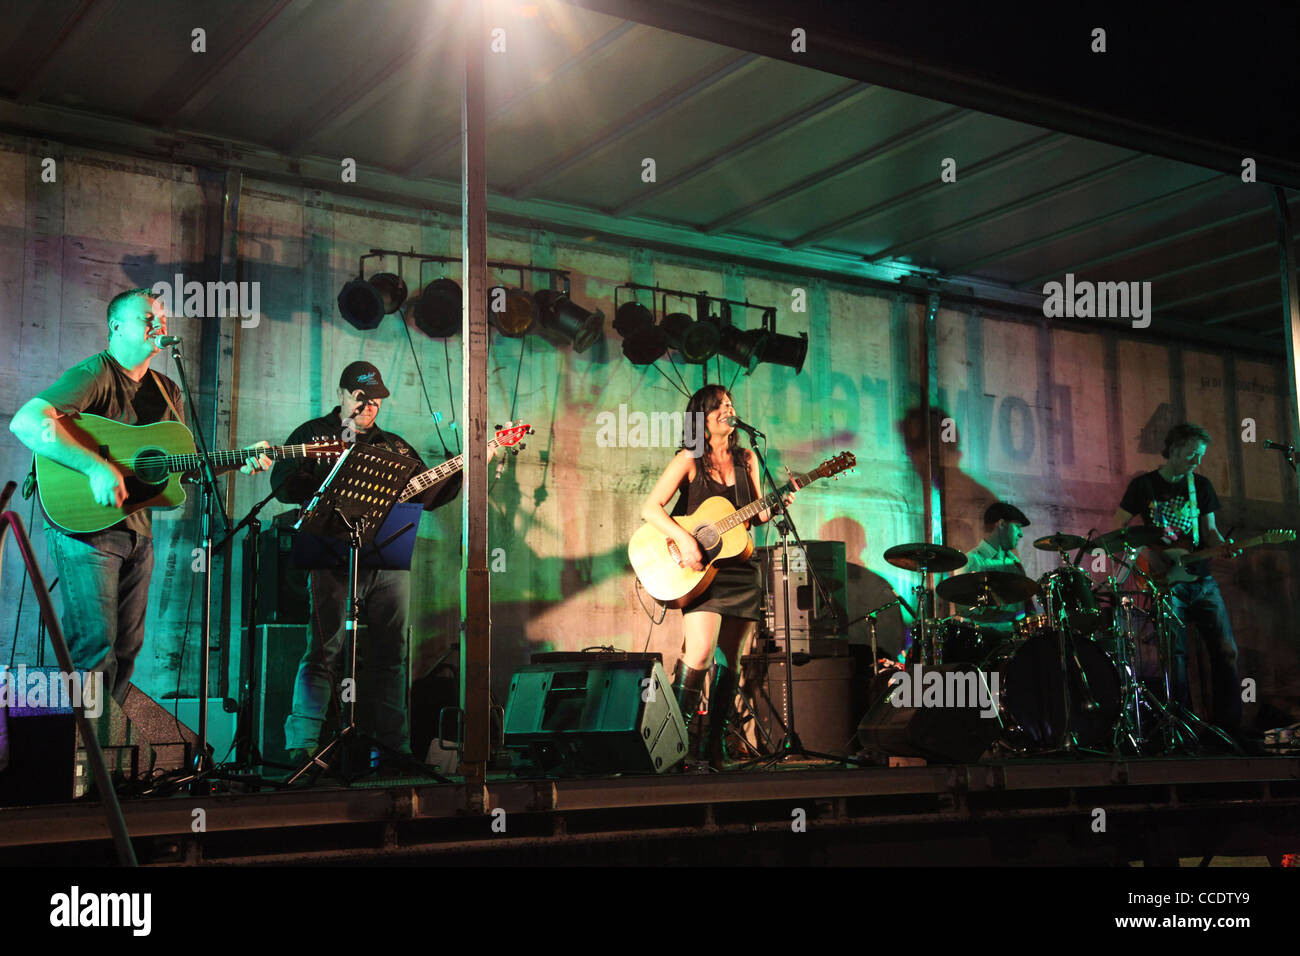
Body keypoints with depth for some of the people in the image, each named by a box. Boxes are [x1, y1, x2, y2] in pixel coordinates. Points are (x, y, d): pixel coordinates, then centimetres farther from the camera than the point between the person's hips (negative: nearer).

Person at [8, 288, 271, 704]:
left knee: (127, 649, 11)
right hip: (86, 526, -8)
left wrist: (239, 464, 3)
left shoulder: (167, 391, 14)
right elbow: (26, 421, -27)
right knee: (94, 648, -11)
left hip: (137, 532, 8)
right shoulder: (95, 374, -12)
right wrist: (98, 467, -34)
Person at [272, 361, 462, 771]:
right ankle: (301, 748, -11)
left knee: (392, 656, 5)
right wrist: (336, 477, -13)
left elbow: (427, 495, 18)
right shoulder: (312, 434, 11)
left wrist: (464, 472, 4)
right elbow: (282, 486, -2)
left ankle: (395, 749, 11)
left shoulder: (394, 446, 21)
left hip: (391, 560, 4)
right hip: (334, 557, -4)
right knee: (324, 653, -12)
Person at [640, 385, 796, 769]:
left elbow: (756, 516, 15)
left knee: (730, 662, 4)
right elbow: (650, 509, -10)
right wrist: (685, 540, -23)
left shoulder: (746, 460, 11)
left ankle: (714, 742, 13)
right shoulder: (689, 460, -3)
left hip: (740, 569, 5)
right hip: (700, 568, -5)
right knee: (699, 653, -20)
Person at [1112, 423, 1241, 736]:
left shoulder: (1201, 485, 11)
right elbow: (1118, 527, 3)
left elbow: (1209, 530, 12)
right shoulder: (1144, 485, 0)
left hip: (1201, 579, 4)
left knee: (1226, 650, -2)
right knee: (1176, 656, -5)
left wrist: (1222, 544, -10)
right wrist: (1148, 553, -10)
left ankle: (1229, 727, 6)